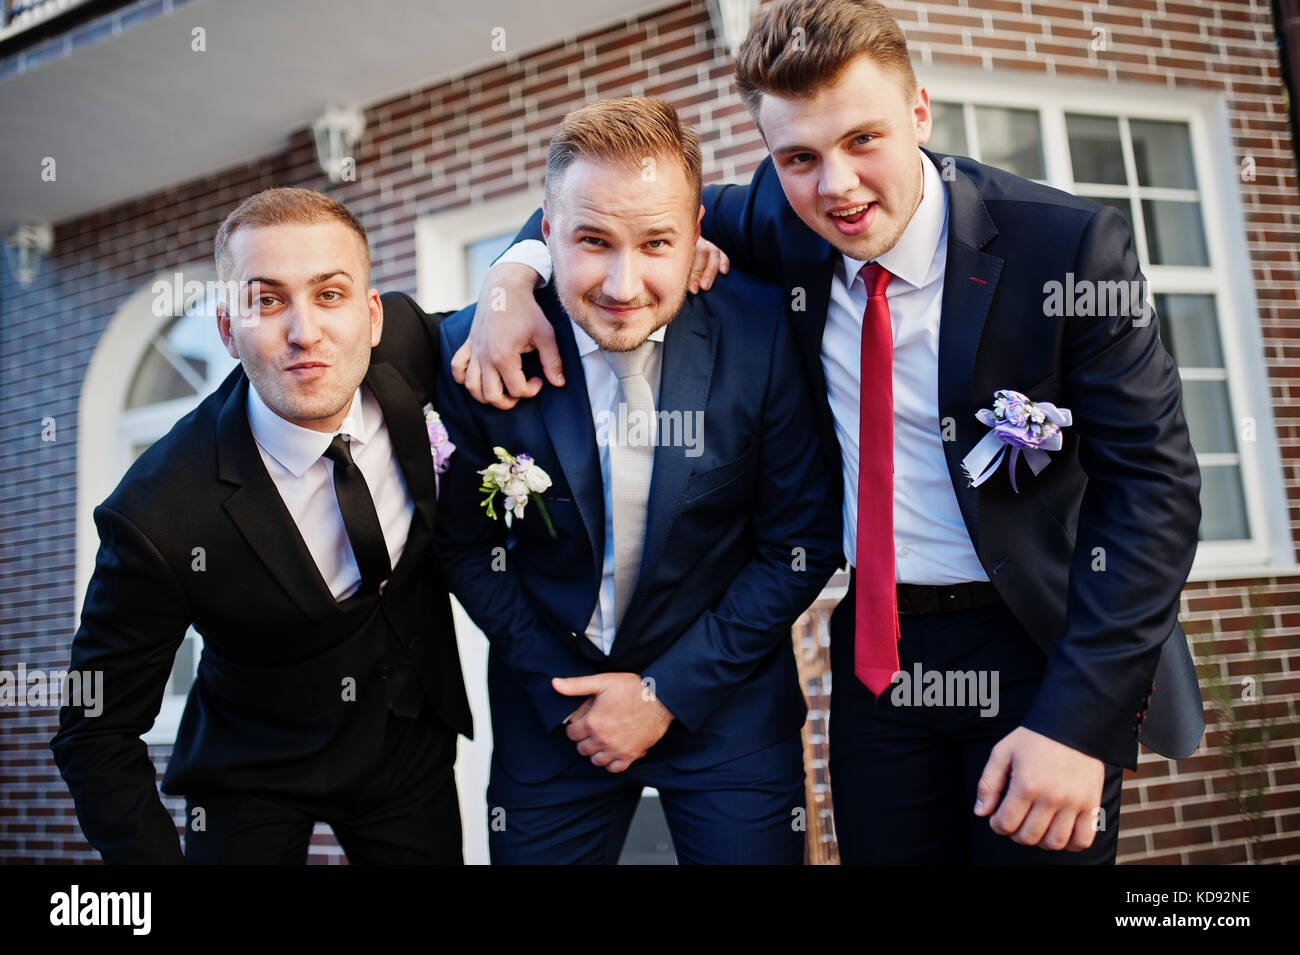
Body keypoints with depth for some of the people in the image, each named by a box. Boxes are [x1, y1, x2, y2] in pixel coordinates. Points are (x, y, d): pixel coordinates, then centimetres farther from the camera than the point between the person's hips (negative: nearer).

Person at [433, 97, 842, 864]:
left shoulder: (763, 333, -16)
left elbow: (805, 541, -8)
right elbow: (467, 544, -1)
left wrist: (669, 691, -10)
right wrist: (562, 692, -6)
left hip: (724, 697, 0)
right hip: (552, 703, 1)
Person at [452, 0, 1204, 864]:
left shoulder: (1072, 245, -16)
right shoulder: (780, 224, -5)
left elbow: (1154, 482, -15)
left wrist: (1078, 720, -21)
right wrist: (513, 278, -12)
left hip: (1046, 643, -3)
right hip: (878, 640, 4)